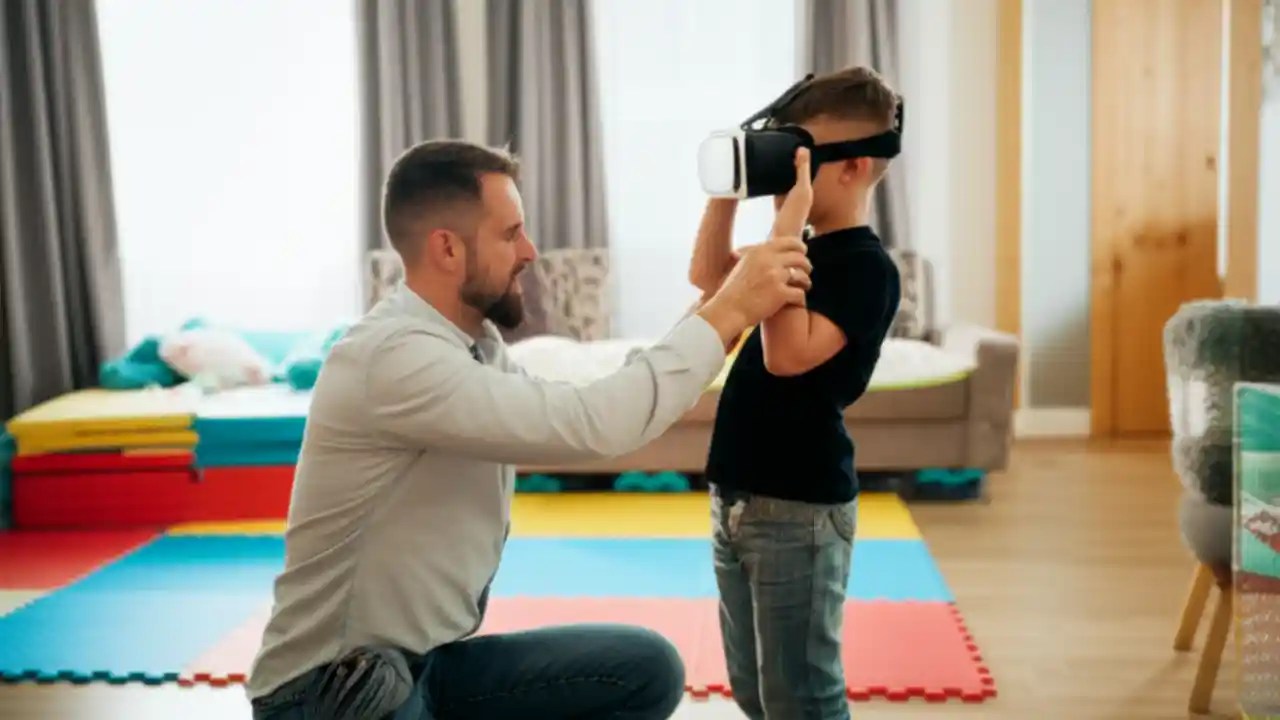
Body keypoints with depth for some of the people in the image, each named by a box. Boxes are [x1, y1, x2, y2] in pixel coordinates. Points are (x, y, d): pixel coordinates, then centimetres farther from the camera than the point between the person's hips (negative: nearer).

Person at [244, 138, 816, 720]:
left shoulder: (473, 340, 4)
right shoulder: (396, 357, -25)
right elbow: (591, 425, -31)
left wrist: (718, 307, 0)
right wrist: (728, 313, -22)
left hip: (431, 661, 8)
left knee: (647, 668, -2)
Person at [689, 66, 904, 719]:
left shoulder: (867, 266, -16)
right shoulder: (805, 252, 11)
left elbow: (788, 354, -29)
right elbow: (708, 276, 23)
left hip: (800, 506, -9)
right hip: (738, 496, 9)